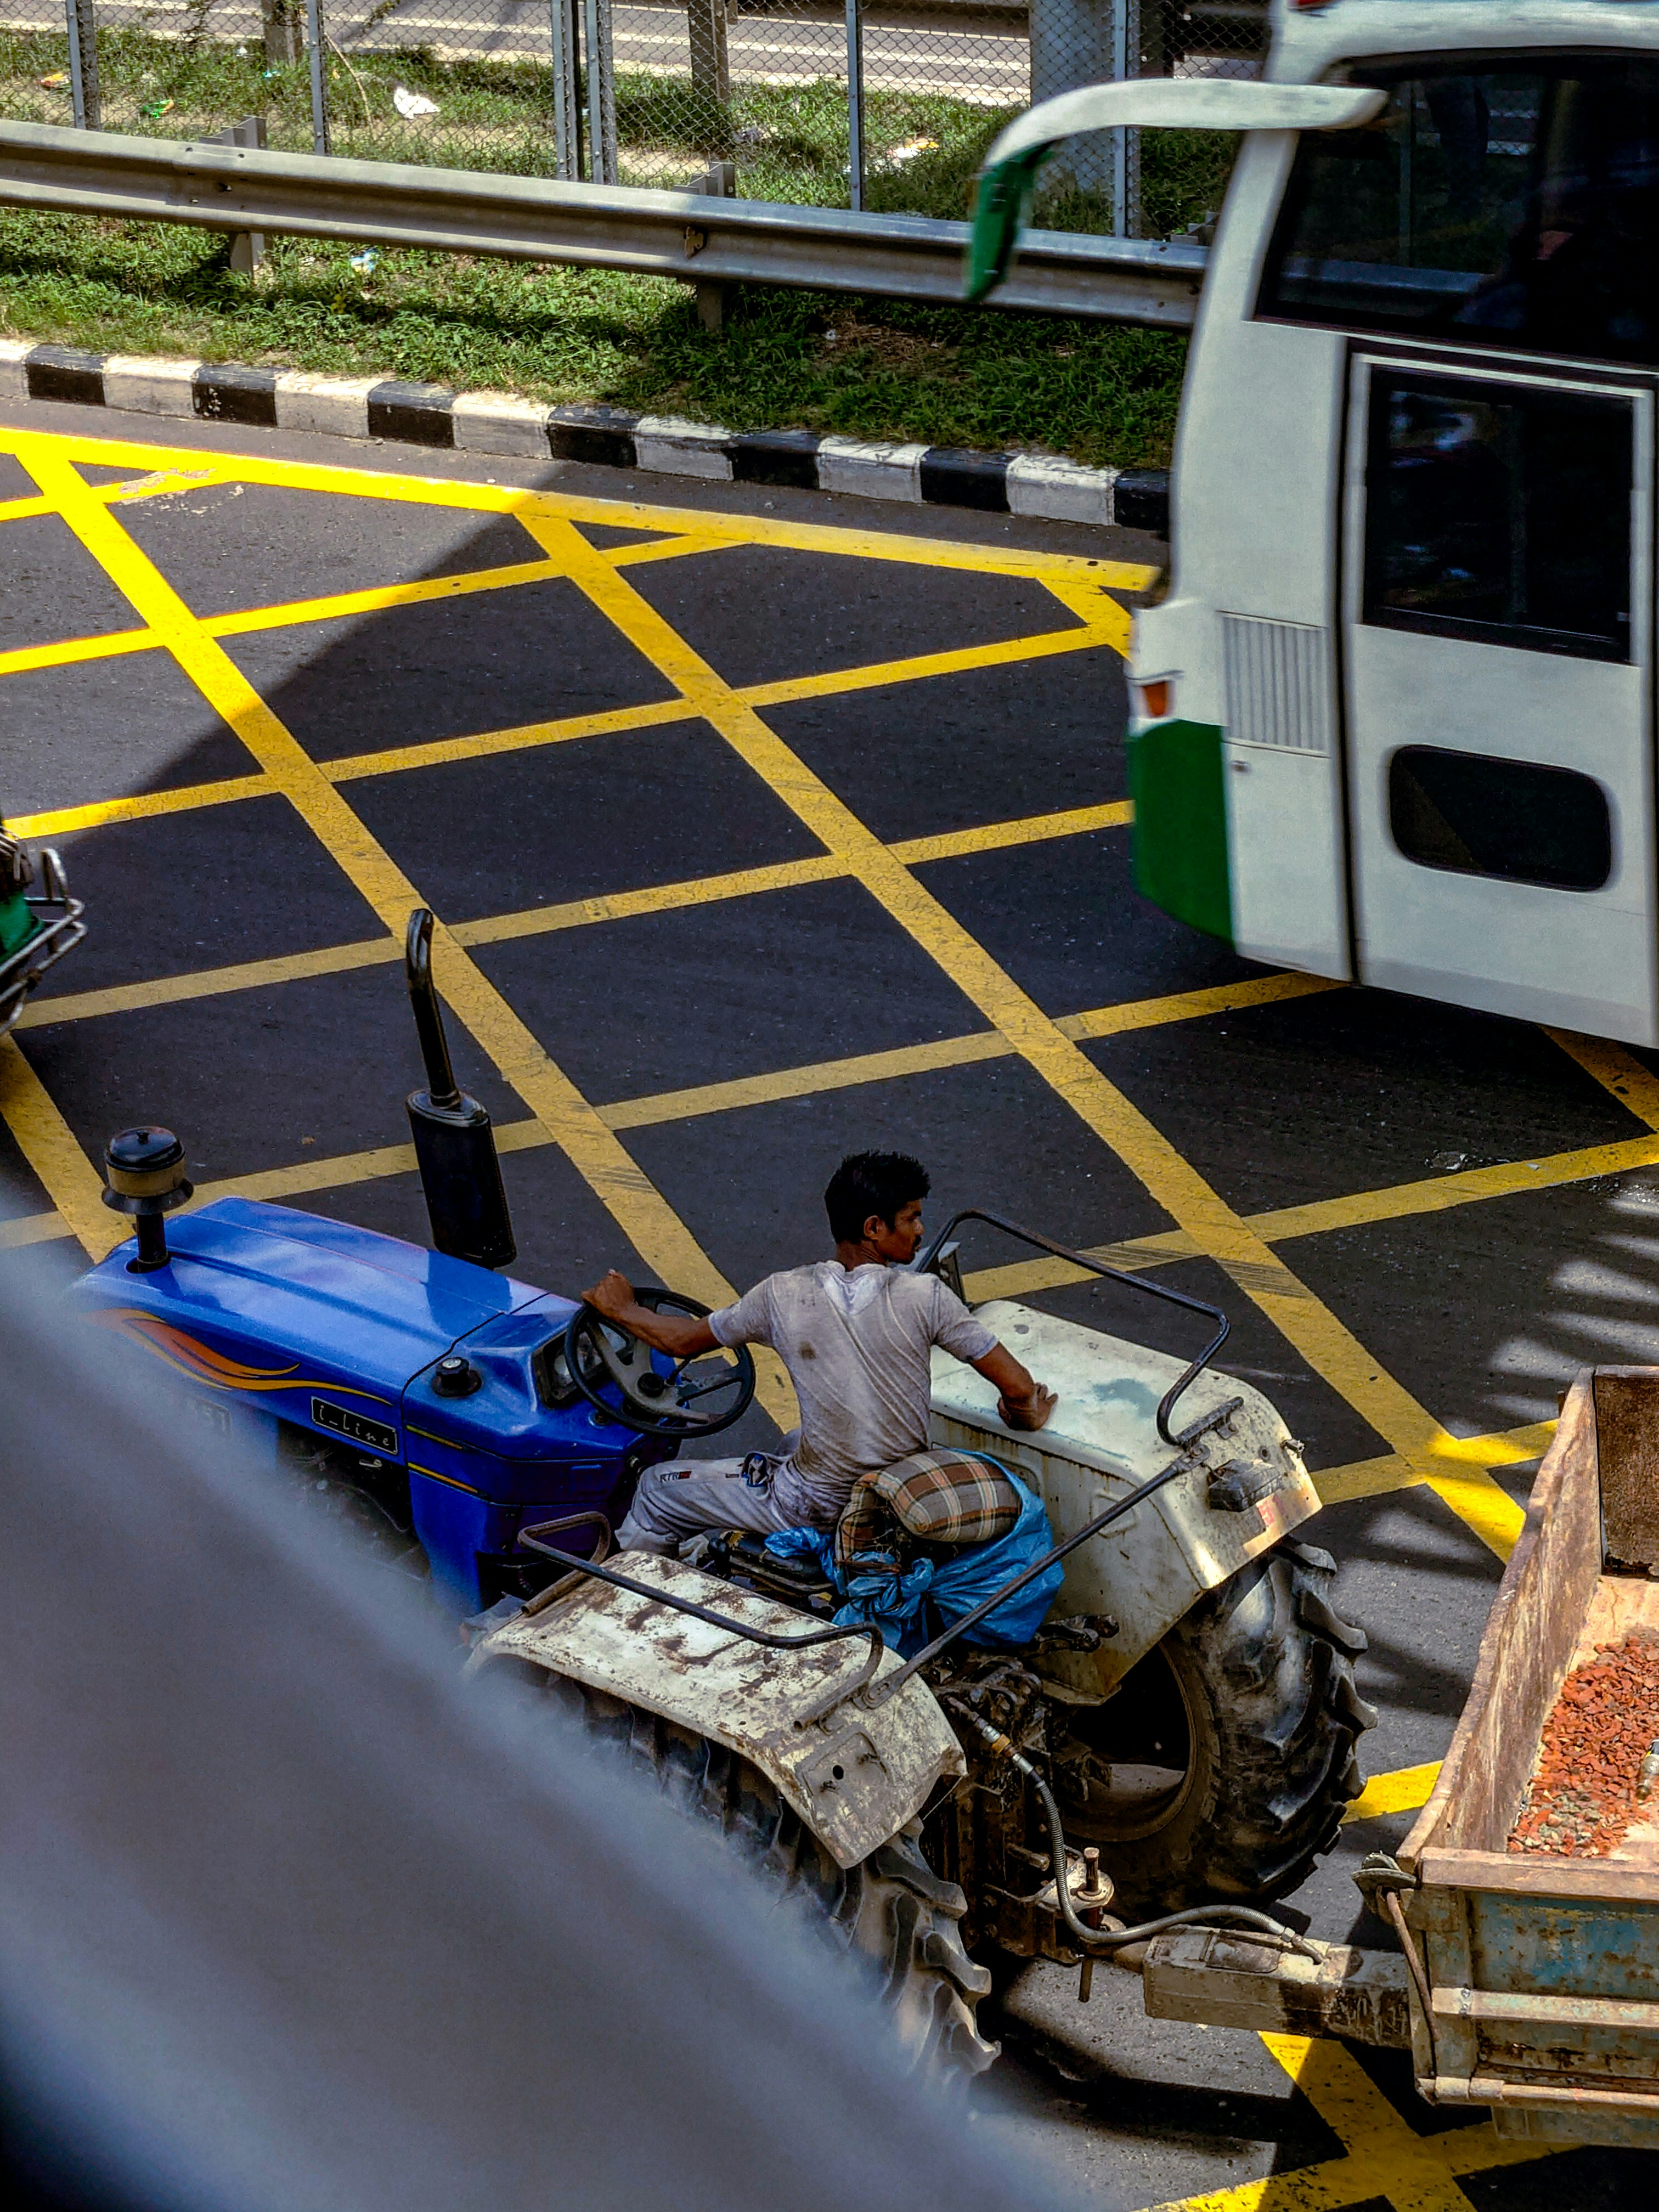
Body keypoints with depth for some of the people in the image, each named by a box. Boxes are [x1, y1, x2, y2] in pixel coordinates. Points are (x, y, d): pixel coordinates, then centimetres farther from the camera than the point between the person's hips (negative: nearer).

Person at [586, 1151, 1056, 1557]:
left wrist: (622, 1310, 19)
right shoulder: (925, 1298, -19)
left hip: (818, 1510, -3)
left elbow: (684, 1341, 0)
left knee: (657, 1489, 18)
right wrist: (1023, 1417, 7)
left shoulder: (784, 1295, -16)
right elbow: (1018, 1387, -17)